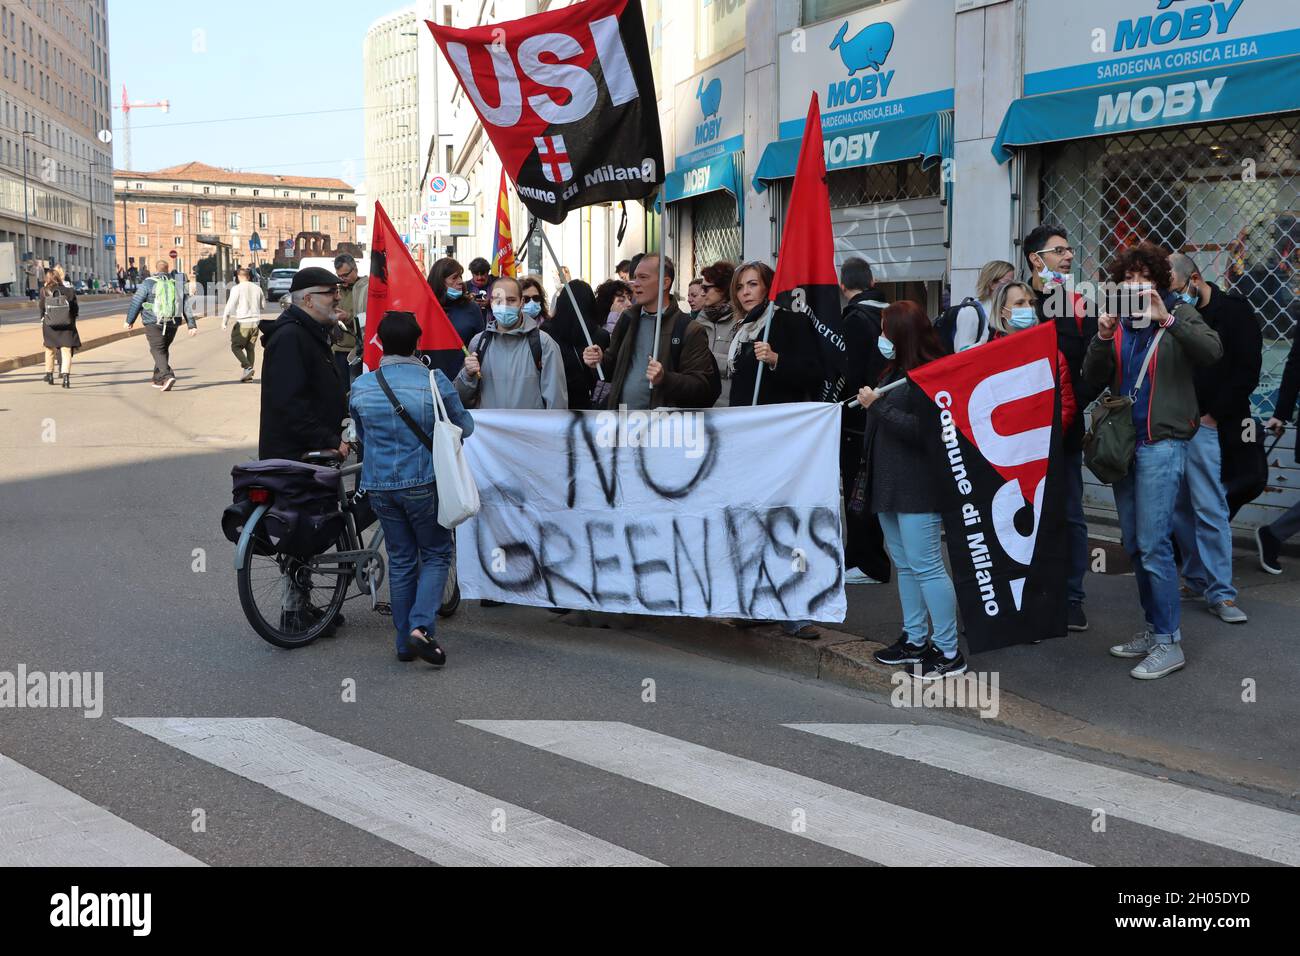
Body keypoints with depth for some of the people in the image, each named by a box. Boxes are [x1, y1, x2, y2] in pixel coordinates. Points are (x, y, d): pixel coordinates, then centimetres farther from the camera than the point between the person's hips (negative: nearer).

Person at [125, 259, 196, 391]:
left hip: (153, 322, -4)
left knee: (157, 350, -4)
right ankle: (158, 379, 24)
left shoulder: (149, 283, -4)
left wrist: (129, 320, 10)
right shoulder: (176, 283, 7)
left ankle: (167, 376, -26)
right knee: (164, 349, 18)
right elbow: (186, 305, 4)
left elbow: (136, 302, -1)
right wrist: (192, 325, 3)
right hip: (172, 324, 4)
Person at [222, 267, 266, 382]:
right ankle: (248, 375, 9)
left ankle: (247, 367, -15)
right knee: (250, 348, 11)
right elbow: (263, 305, 17)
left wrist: (224, 321, -1)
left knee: (236, 347, 5)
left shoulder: (237, 288, -7)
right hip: (255, 322, 5)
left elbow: (230, 305, -9)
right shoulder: (257, 288, 6)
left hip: (243, 322, -5)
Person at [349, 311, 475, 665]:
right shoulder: (435, 381, -10)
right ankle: (421, 627, -8)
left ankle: (405, 642, 18)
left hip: (379, 486, 3)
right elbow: (465, 427, 2)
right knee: (436, 555, 11)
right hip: (424, 483, -3)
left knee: (400, 560, 14)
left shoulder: (361, 387, -1)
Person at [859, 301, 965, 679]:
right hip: (889, 484, 10)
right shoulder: (896, 371, 15)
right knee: (905, 565, 14)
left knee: (925, 566, -8)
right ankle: (915, 640, 23)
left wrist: (877, 405, -21)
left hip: (917, 488, -10)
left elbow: (920, 429, -23)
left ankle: (949, 651, -3)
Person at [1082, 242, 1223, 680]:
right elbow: (1093, 378, 1)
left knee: (1153, 544, -10)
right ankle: (1154, 630, 23)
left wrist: (1168, 320, -31)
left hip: (1162, 442, -6)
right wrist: (1103, 337, -15)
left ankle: (1169, 643, -3)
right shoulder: (1118, 322, 10)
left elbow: (1212, 351, -21)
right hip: (1123, 441, 6)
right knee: (1134, 545, 11)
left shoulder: (1179, 313, -3)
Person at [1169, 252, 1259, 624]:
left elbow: (1247, 371, -6)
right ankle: (1196, 580, 19)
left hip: (1205, 426, -6)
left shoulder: (1233, 312, -2)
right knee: (1180, 508, 8)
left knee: (1210, 510, -8)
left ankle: (1220, 593, -3)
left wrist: (1212, 414, -9)